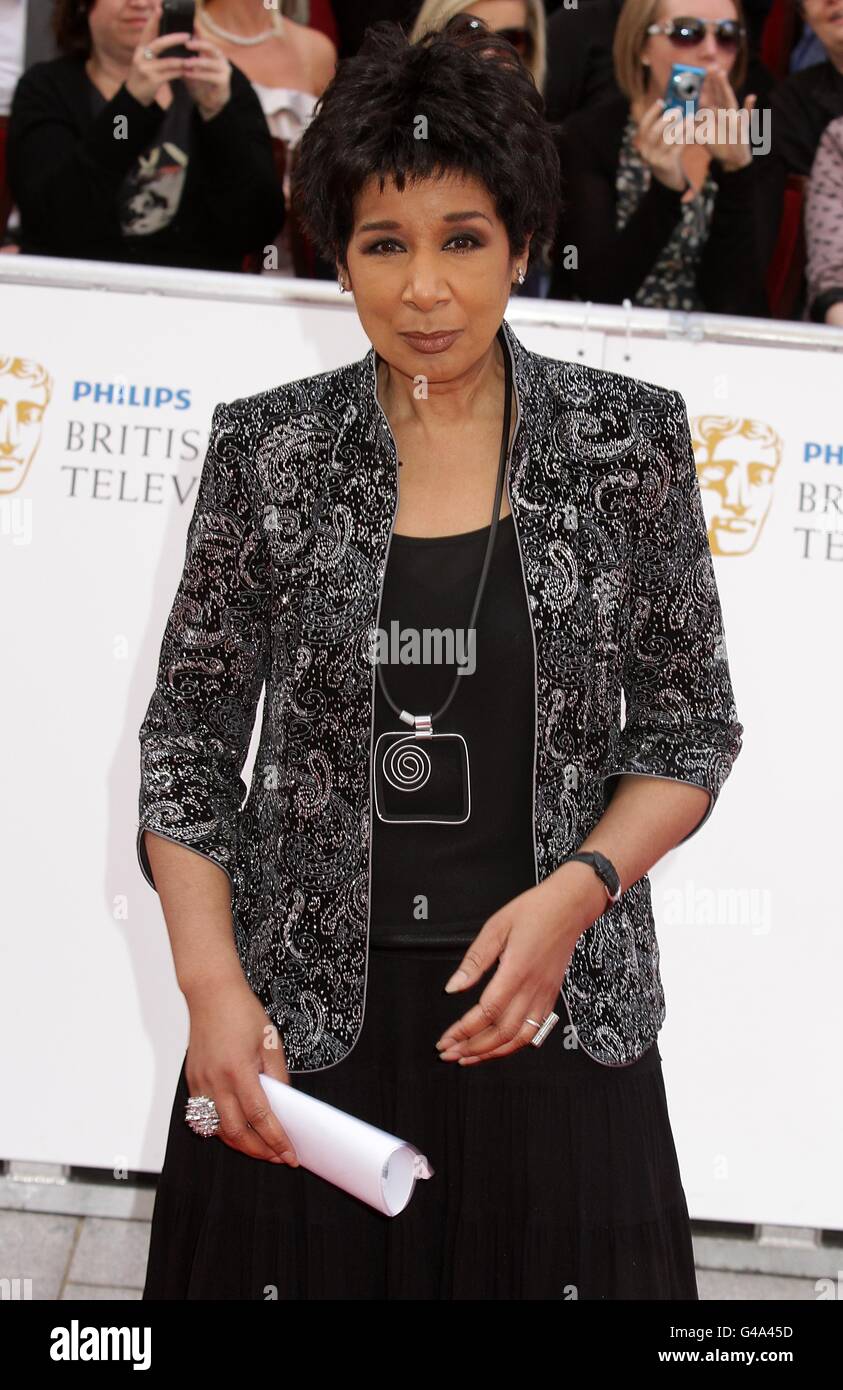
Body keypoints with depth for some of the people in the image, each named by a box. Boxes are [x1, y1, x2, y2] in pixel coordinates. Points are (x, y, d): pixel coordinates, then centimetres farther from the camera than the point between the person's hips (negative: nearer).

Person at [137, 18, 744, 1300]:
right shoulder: (266, 450, -1)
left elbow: (691, 730, 4)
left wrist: (575, 894, -13)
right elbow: (190, 739, 3)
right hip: (304, 1020, 0)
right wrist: (212, 989, -8)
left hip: (548, 1015, 0)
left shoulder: (628, 440, -1)